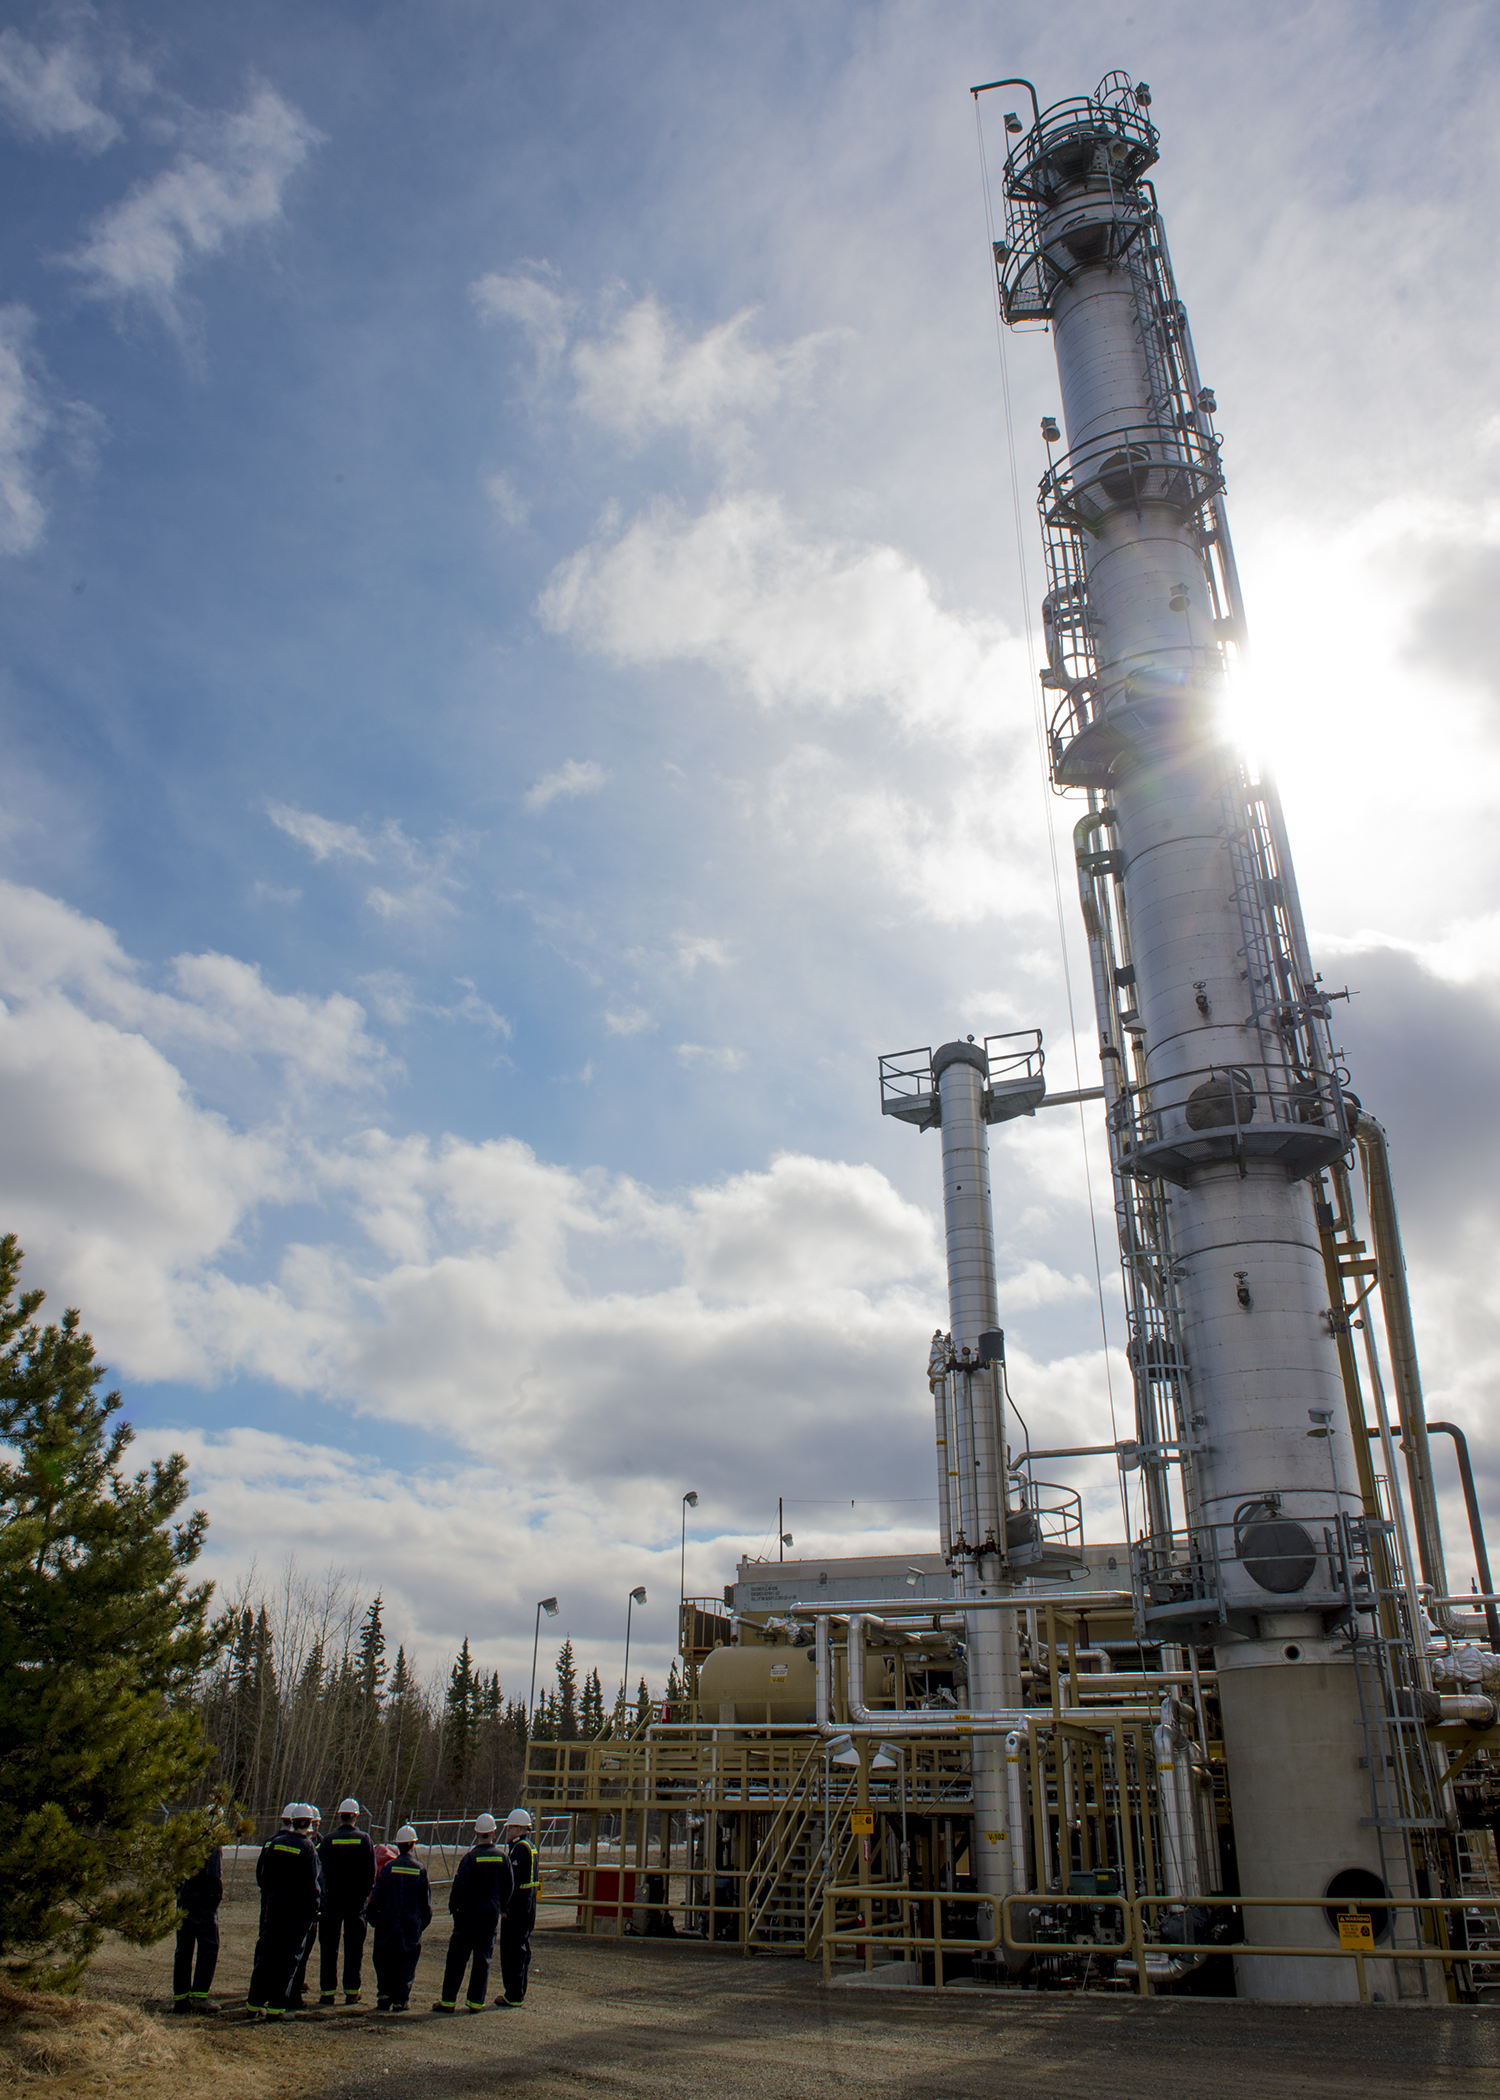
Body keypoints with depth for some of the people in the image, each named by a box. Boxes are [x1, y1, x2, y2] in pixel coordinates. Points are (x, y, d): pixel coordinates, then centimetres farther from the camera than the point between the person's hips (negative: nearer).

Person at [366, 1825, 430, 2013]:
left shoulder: (388, 1867, -5)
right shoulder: (420, 1869, -2)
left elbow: (376, 1896, -3)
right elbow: (426, 1901, 3)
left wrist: (373, 1917, 10)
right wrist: (423, 1922, 14)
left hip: (387, 1923, 0)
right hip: (412, 1926, 0)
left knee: (384, 1961, 13)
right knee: (406, 1962, 9)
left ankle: (384, 1995, 5)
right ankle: (399, 2000, 6)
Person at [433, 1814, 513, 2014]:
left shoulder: (471, 1857, -12)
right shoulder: (502, 1856, 0)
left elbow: (460, 1885, -15)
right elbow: (509, 1886, 5)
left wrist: (453, 1906, 1)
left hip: (469, 1913, -3)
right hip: (492, 1914, 3)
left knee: (457, 1957, 5)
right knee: (483, 1958, 10)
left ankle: (448, 2001, 6)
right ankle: (476, 2001, 10)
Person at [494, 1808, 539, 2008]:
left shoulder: (520, 1848, -16)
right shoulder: (530, 1847, 15)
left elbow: (514, 1880, -22)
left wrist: (505, 1905, -19)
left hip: (517, 1906, -10)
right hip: (529, 1904, 10)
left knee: (512, 1950, -4)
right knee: (521, 1948, 15)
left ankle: (514, 1997, 0)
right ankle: (517, 1994, 23)